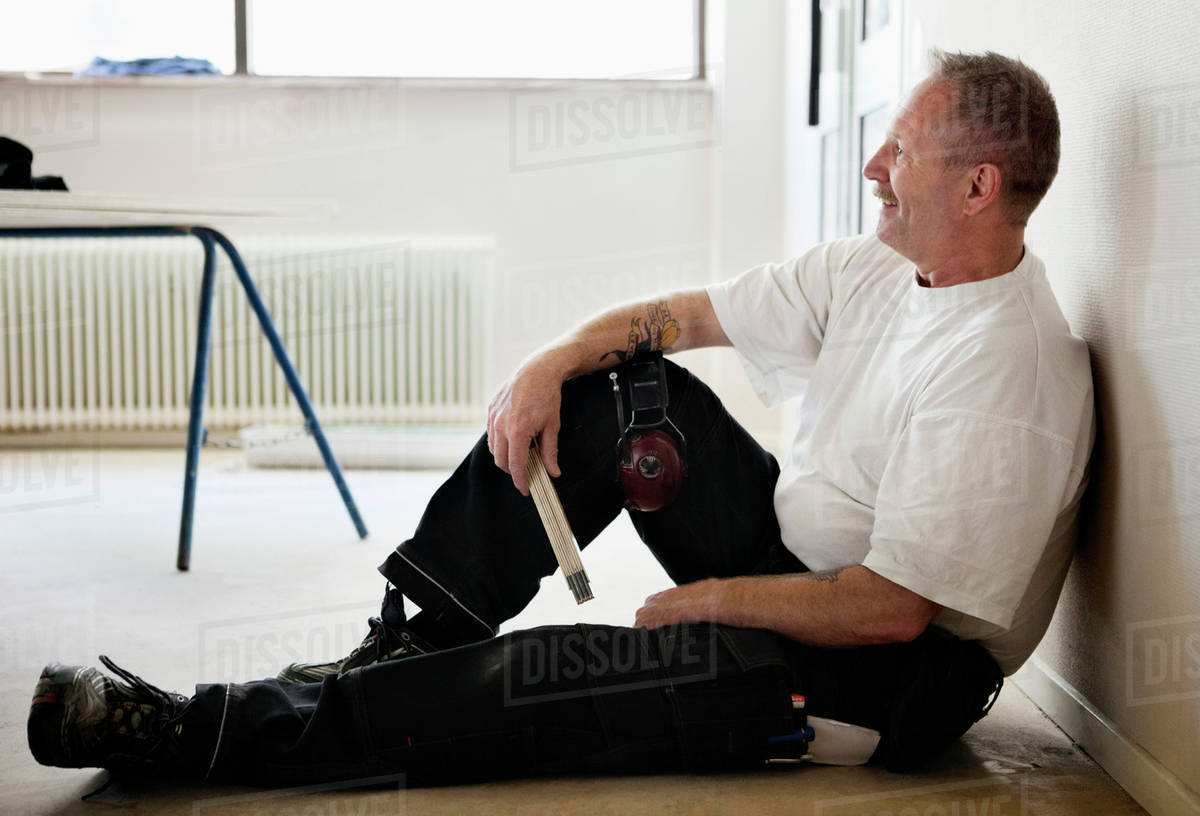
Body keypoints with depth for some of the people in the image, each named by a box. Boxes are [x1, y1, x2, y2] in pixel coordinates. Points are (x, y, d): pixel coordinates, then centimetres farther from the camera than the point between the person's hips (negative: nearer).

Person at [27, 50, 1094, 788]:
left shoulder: (1007, 376, -26)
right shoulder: (876, 268, 2)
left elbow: (891, 610, -28)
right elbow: (691, 313, 8)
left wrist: (715, 600, -16)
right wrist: (555, 363, -7)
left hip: (902, 674, -8)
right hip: (792, 550, 9)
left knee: (552, 682, -23)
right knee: (612, 385, -1)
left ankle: (205, 736, -16)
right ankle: (413, 642, 0)